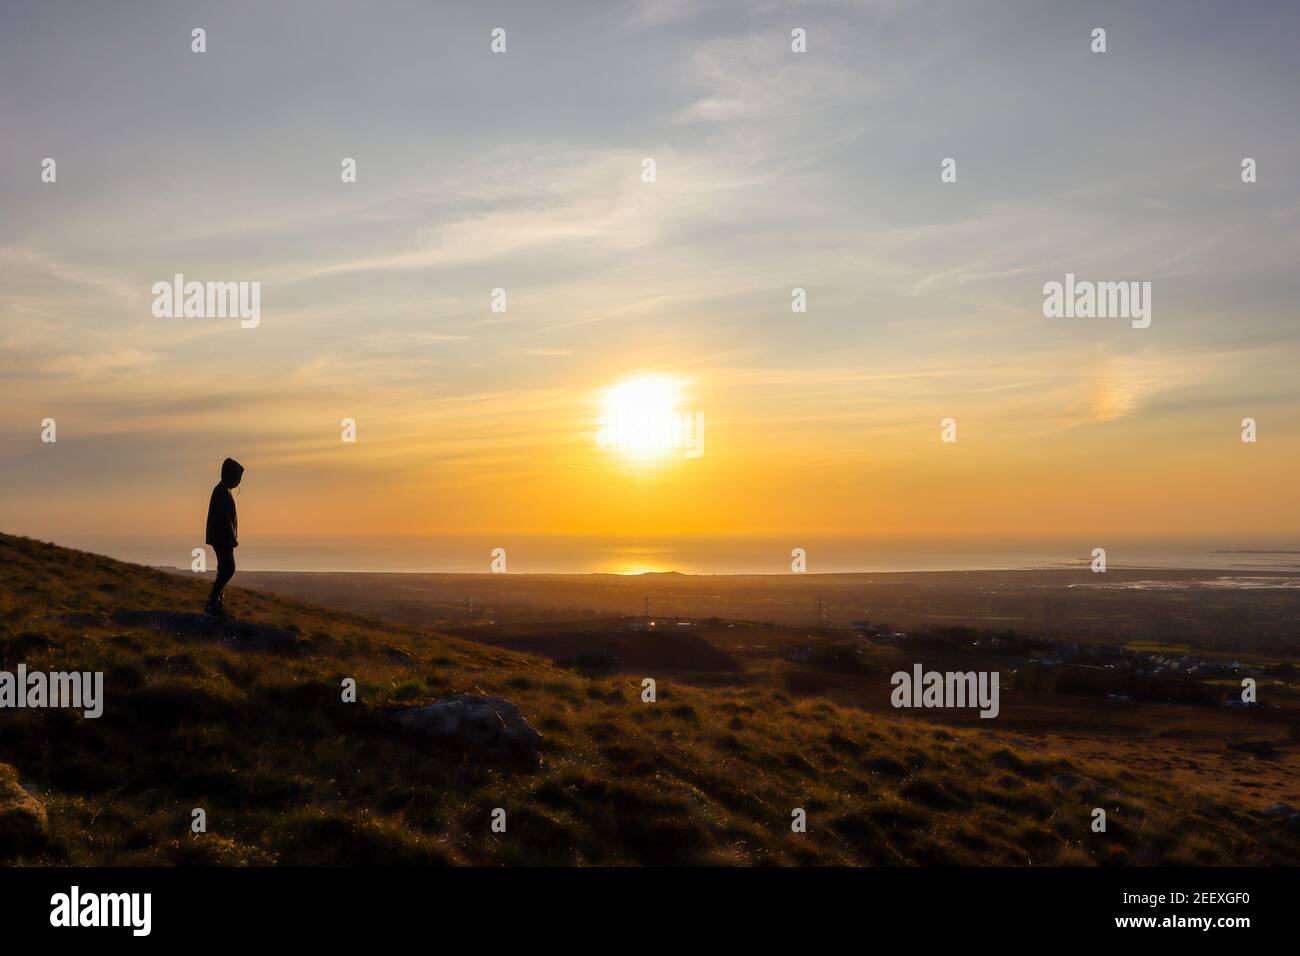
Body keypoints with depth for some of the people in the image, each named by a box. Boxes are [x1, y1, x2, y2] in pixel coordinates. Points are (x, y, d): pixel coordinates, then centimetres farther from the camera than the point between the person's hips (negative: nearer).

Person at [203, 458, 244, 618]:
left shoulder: (223, 490, 17)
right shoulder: (222, 491, -16)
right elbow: (224, 518, -21)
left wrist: (232, 538, 19)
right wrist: (233, 538, -18)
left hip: (222, 539, 10)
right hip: (222, 538, -10)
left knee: (225, 570, 10)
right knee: (228, 570, -12)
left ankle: (217, 605, 12)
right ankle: (211, 605, -12)